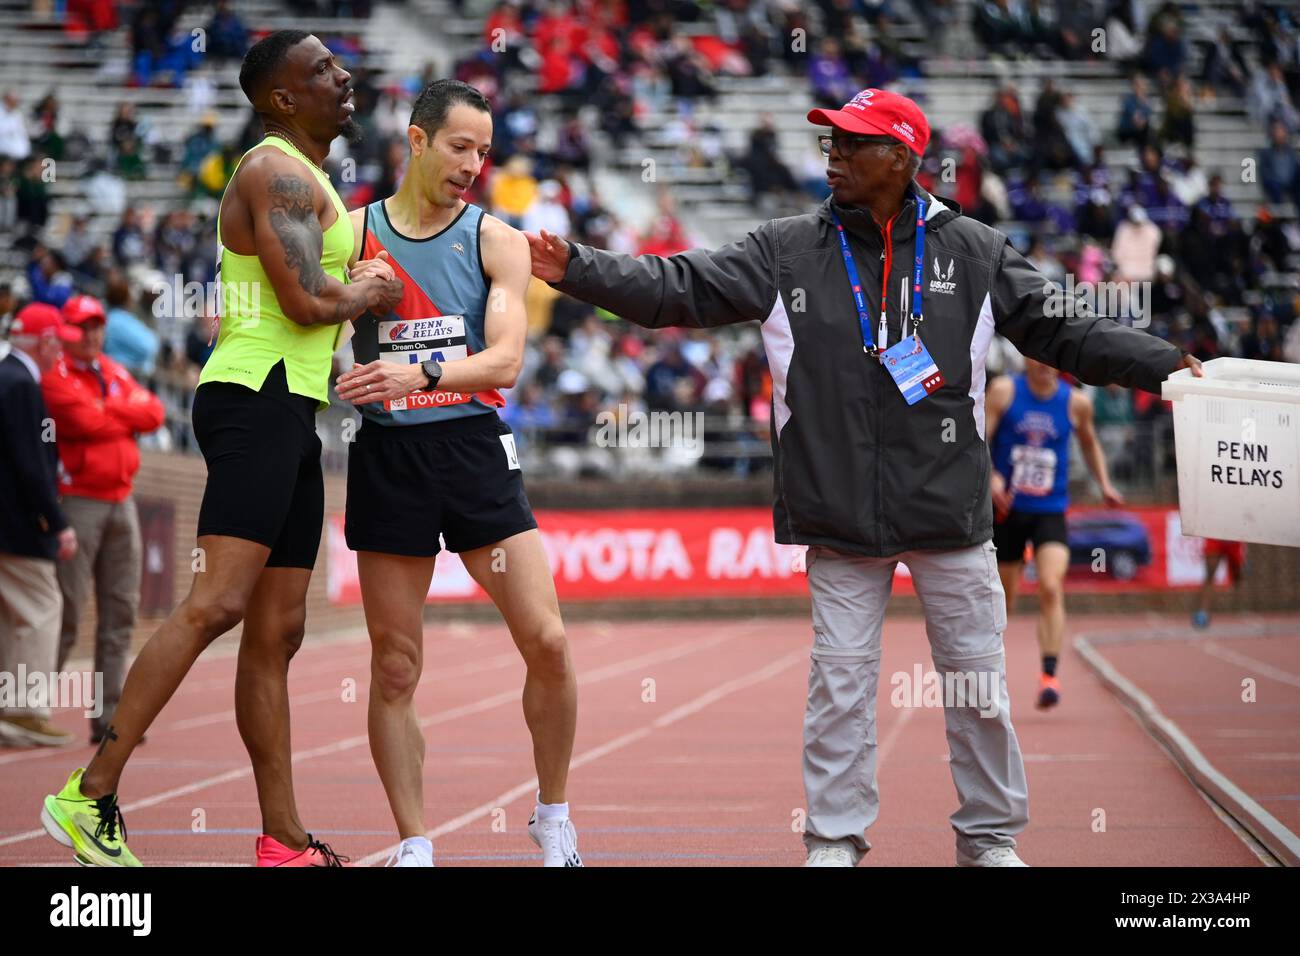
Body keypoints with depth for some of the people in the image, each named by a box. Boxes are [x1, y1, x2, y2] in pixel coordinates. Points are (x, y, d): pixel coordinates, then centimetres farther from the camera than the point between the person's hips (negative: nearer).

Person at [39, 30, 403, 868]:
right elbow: (307, 302, -18)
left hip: (289, 416, 10)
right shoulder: (279, 172, -8)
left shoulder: (304, 178, 24)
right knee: (218, 605, -20)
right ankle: (90, 796, -20)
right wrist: (373, 291, -1)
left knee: (277, 632, 8)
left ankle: (284, 844, 9)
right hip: (257, 399, -10)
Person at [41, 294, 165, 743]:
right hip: (78, 501, -7)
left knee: (120, 612, 5)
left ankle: (109, 717, 8)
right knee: (66, 611, -10)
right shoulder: (55, 377, -4)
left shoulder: (117, 374, 18)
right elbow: (85, 422, -18)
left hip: (121, 502, 7)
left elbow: (153, 412, 5)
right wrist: (128, 415, -2)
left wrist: (108, 408, -7)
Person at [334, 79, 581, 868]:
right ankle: (414, 846, 10)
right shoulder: (352, 235, 5)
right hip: (388, 455, 0)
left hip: (475, 448, 0)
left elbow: (505, 360, -9)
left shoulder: (496, 241, 4)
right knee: (395, 666, 1)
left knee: (547, 641, -5)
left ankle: (554, 820, 14)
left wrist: (420, 373, -25)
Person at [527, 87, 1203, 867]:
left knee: (977, 680, 6)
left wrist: (1164, 365, -3)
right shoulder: (785, 252, 3)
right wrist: (576, 269, -10)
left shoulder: (973, 252, 3)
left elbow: (1065, 331, 6)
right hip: (840, 518, 0)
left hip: (951, 511, 0)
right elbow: (676, 288, 0)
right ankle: (835, 840, 14)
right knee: (841, 682, 3)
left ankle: (991, 837, 21)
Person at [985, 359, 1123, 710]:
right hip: (1006, 510, 0)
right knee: (1002, 600, 9)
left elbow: (1089, 443, 20)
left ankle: (1049, 674, -22)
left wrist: (1105, 485, 8)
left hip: (1051, 512, 0)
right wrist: (990, 477, -26)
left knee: (1051, 588, -21)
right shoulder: (1003, 390, -4)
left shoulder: (1076, 402, 2)